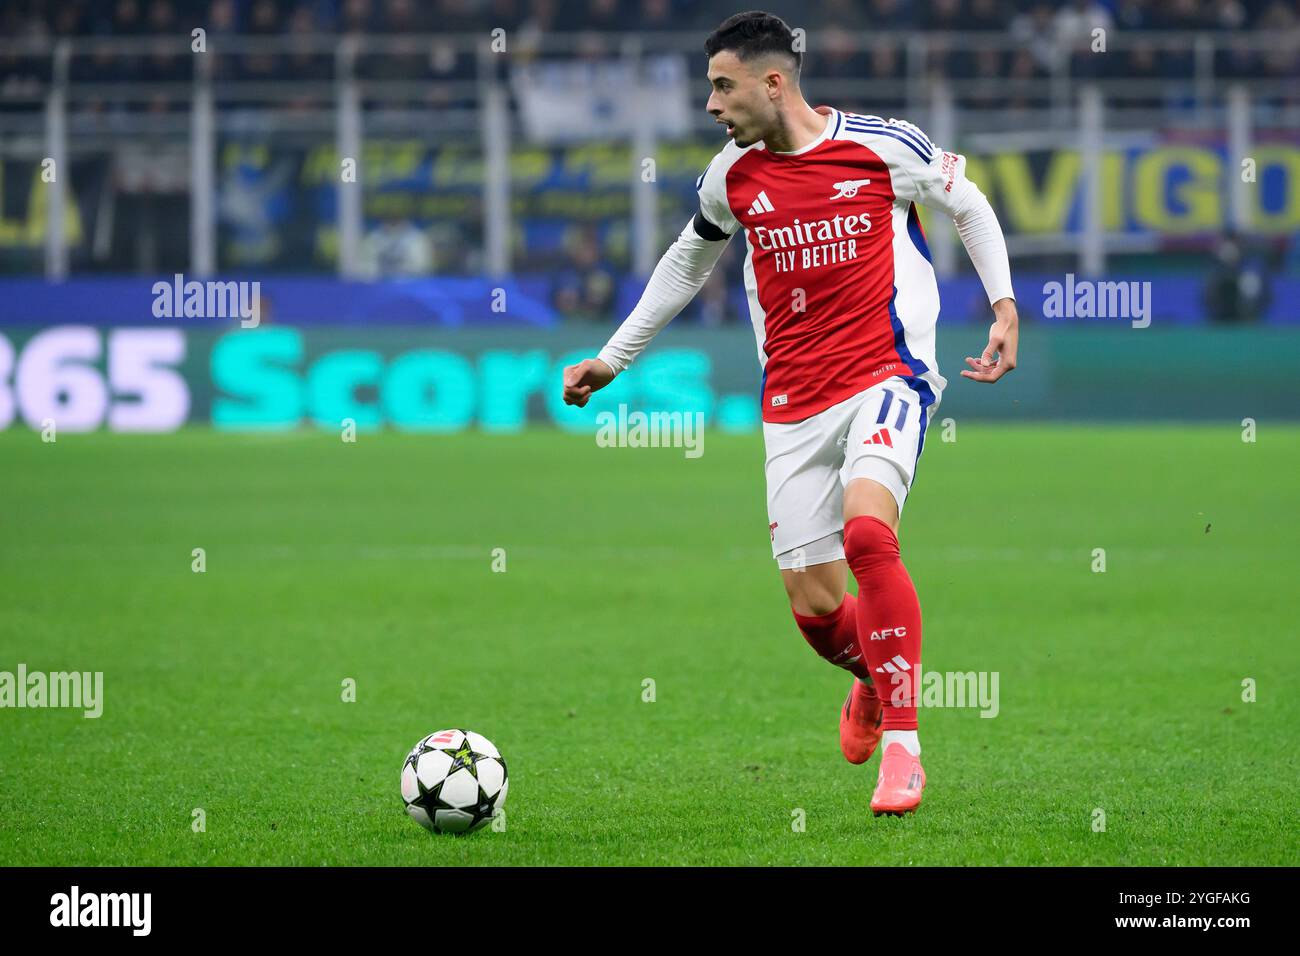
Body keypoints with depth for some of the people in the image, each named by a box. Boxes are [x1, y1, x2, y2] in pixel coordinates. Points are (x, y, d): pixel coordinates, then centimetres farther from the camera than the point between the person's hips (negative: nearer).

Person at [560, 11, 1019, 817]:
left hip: (887, 376, -4)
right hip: (794, 403, 4)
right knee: (816, 609, -2)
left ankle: (902, 747, -23)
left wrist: (1005, 305, -2)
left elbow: (970, 206, 10)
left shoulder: (885, 147, -6)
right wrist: (613, 359, 26)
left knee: (866, 531, -31)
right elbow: (688, 262, 25)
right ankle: (873, 682, 36)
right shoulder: (733, 177, 7)